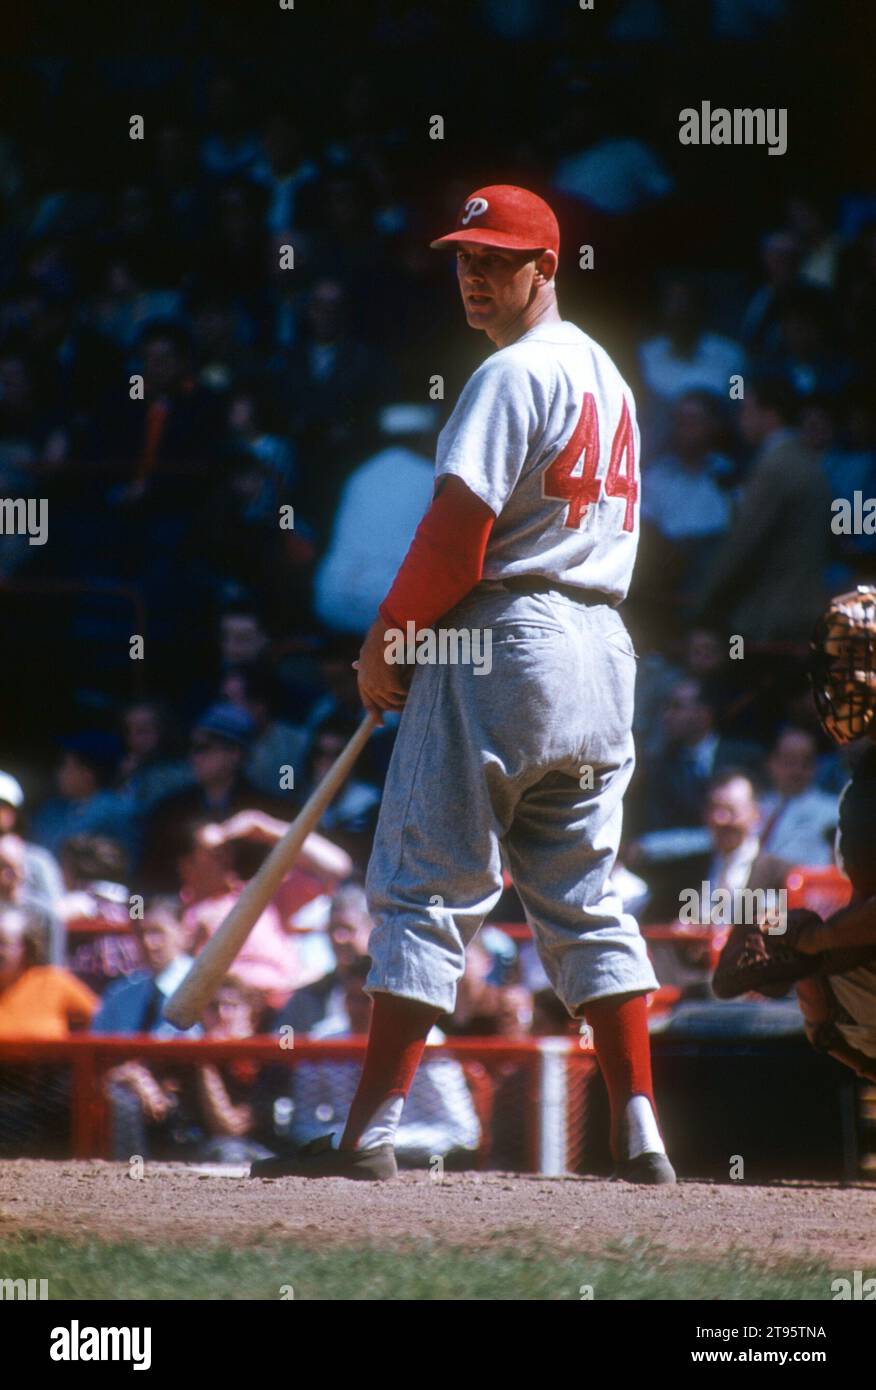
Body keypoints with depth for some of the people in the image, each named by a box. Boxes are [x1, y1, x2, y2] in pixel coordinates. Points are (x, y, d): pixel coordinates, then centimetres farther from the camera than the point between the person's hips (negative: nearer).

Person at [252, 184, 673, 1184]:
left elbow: (458, 534, -18)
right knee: (584, 902, 10)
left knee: (427, 887, -6)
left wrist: (384, 644, -6)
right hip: (603, 646, 9)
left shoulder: (513, 375, -11)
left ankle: (371, 1132, -9)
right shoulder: (608, 375, 19)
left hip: (498, 645, -9)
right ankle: (638, 1132, 3)